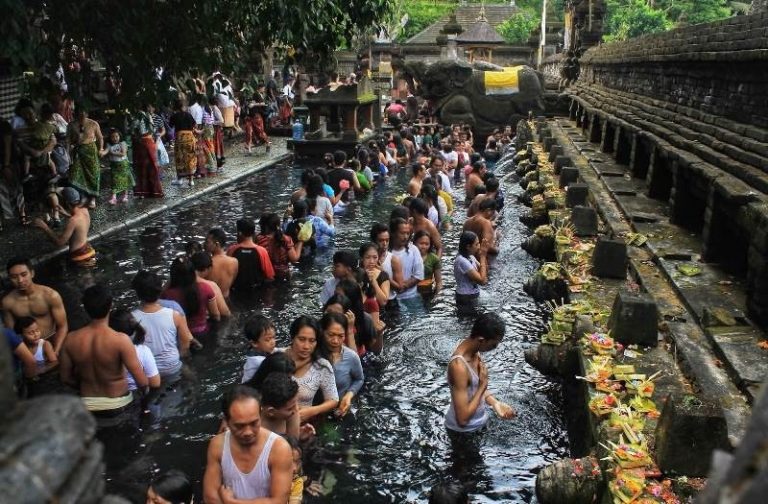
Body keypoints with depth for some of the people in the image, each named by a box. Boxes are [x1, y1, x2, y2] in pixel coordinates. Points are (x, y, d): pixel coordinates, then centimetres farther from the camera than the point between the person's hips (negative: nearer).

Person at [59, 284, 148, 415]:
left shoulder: (71, 339, -14)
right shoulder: (120, 340, -26)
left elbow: (65, 378, -2)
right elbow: (142, 382, -25)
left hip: (88, 407, 3)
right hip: (118, 406, -3)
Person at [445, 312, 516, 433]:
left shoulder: (473, 351, -8)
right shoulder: (459, 366, -35)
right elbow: (463, 419, -33)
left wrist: (495, 403, -8)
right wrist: (483, 385, -27)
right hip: (463, 430, -8)